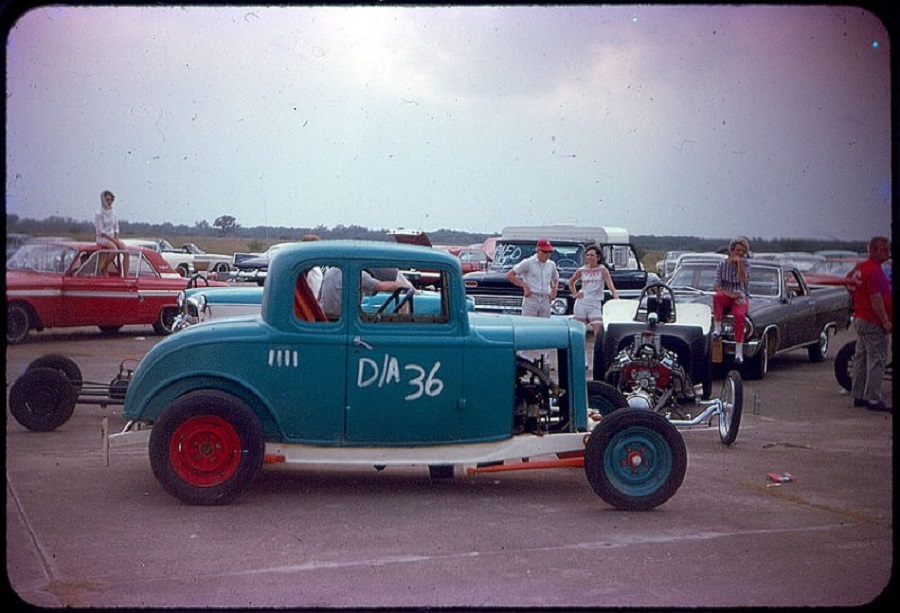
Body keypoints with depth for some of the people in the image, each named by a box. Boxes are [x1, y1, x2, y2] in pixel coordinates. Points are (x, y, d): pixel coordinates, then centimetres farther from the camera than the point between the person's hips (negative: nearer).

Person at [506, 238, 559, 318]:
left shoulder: (551, 264, 15)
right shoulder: (528, 263, -2)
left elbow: (556, 279, 34)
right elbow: (509, 275, -3)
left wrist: (554, 289, 13)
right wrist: (524, 285, -10)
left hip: (546, 301, 5)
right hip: (531, 298, -5)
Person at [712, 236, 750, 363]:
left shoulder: (745, 264, 0)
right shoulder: (722, 264, 0)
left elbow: (743, 279, -19)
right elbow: (715, 286, -6)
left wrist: (739, 262, -24)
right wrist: (728, 293, -21)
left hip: (741, 297, -1)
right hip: (726, 297, 1)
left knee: (739, 315, -33)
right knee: (717, 296, -37)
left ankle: (739, 352, -30)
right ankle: (717, 328, -28)